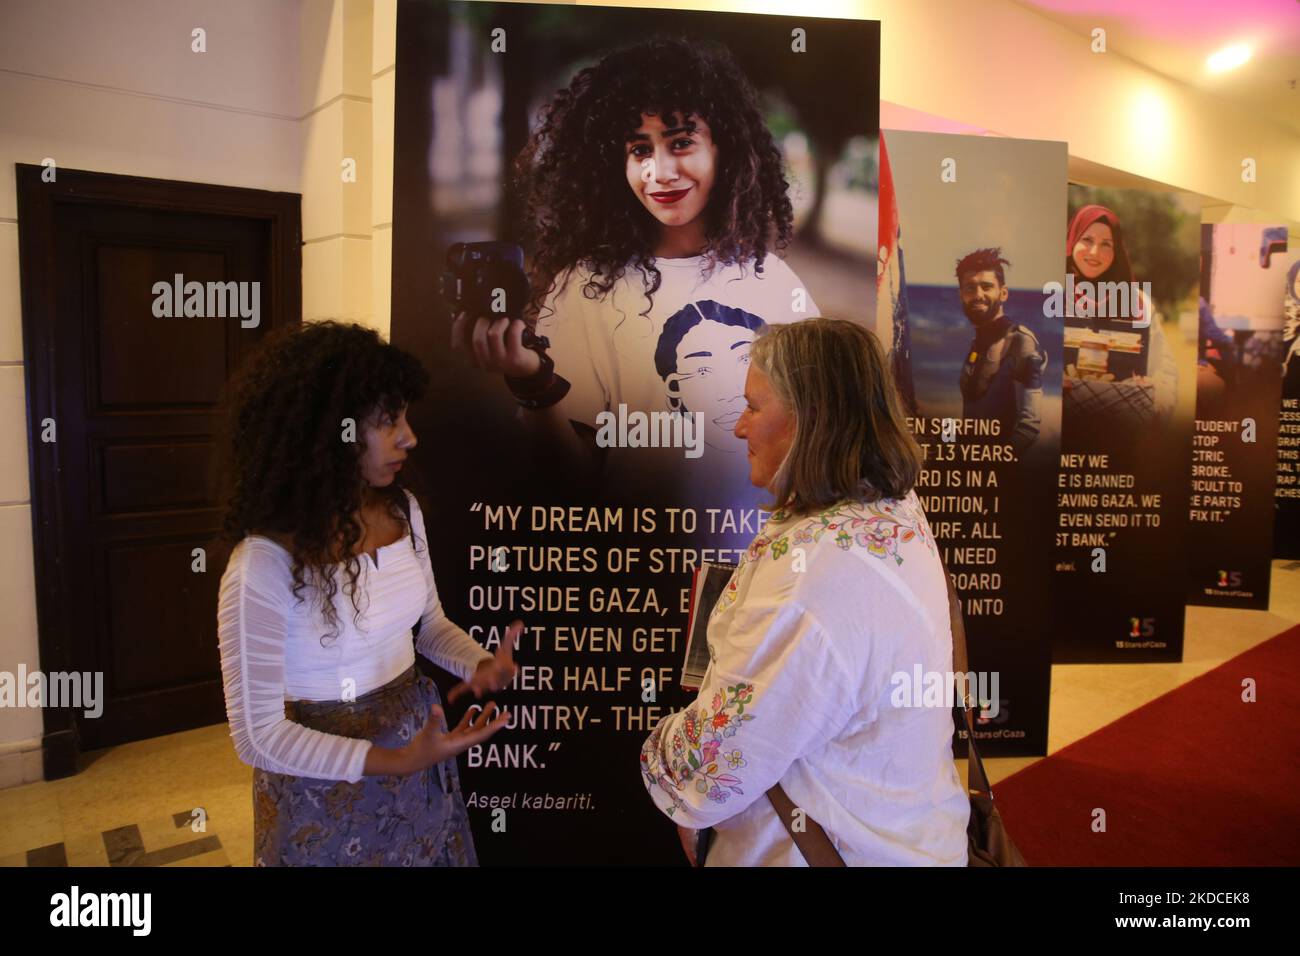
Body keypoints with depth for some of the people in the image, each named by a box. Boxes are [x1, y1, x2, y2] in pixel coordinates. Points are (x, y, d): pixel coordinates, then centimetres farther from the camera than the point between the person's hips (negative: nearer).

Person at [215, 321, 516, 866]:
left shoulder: (403, 510, -6)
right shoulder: (266, 562, -25)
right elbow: (259, 734, -20)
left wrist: (481, 664, -12)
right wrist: (398, 761, -26)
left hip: (417, 737, 6)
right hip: (326, 785, -6)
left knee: (429, 851, 23)